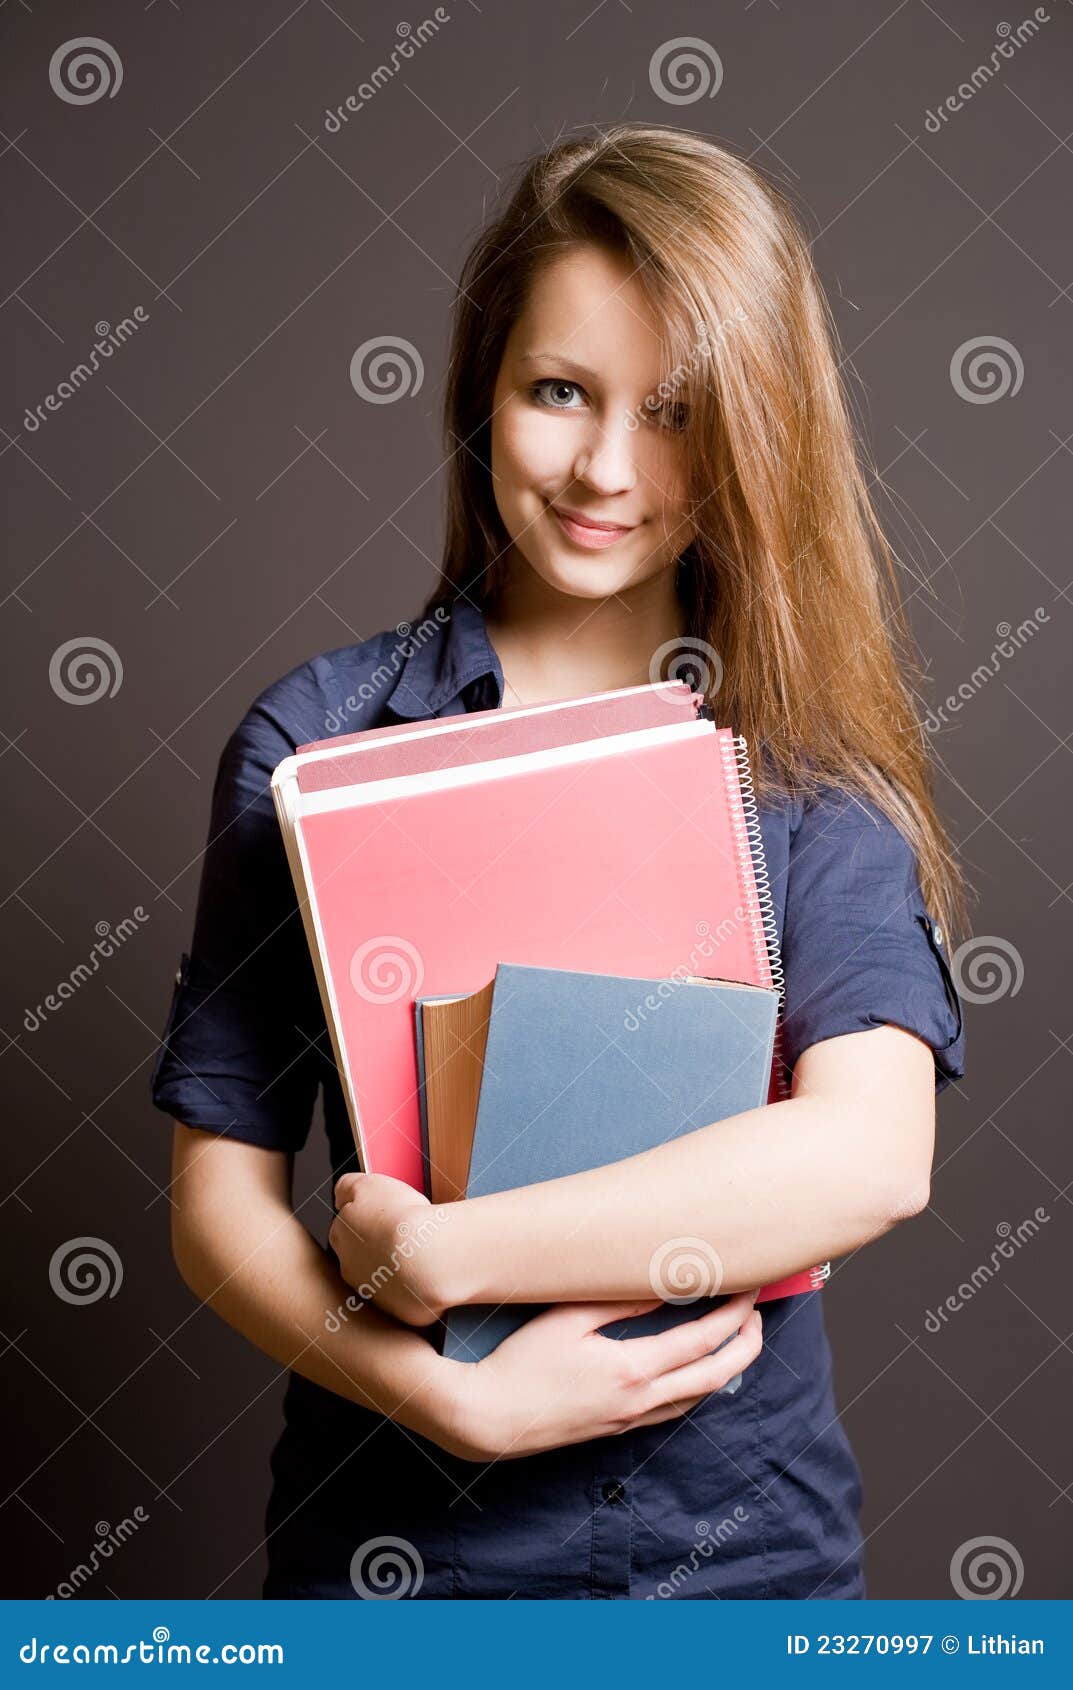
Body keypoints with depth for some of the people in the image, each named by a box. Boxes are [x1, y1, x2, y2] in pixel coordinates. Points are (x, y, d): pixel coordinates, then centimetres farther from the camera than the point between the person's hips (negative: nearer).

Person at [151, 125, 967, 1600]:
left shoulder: (814, 756, -5)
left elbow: (871, 1156, -20)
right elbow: (220, 1199, -7)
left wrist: (432, 1251, -21)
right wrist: (459, 1397, -21)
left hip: (747, 1544, 1)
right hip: (396, 1544, 0)